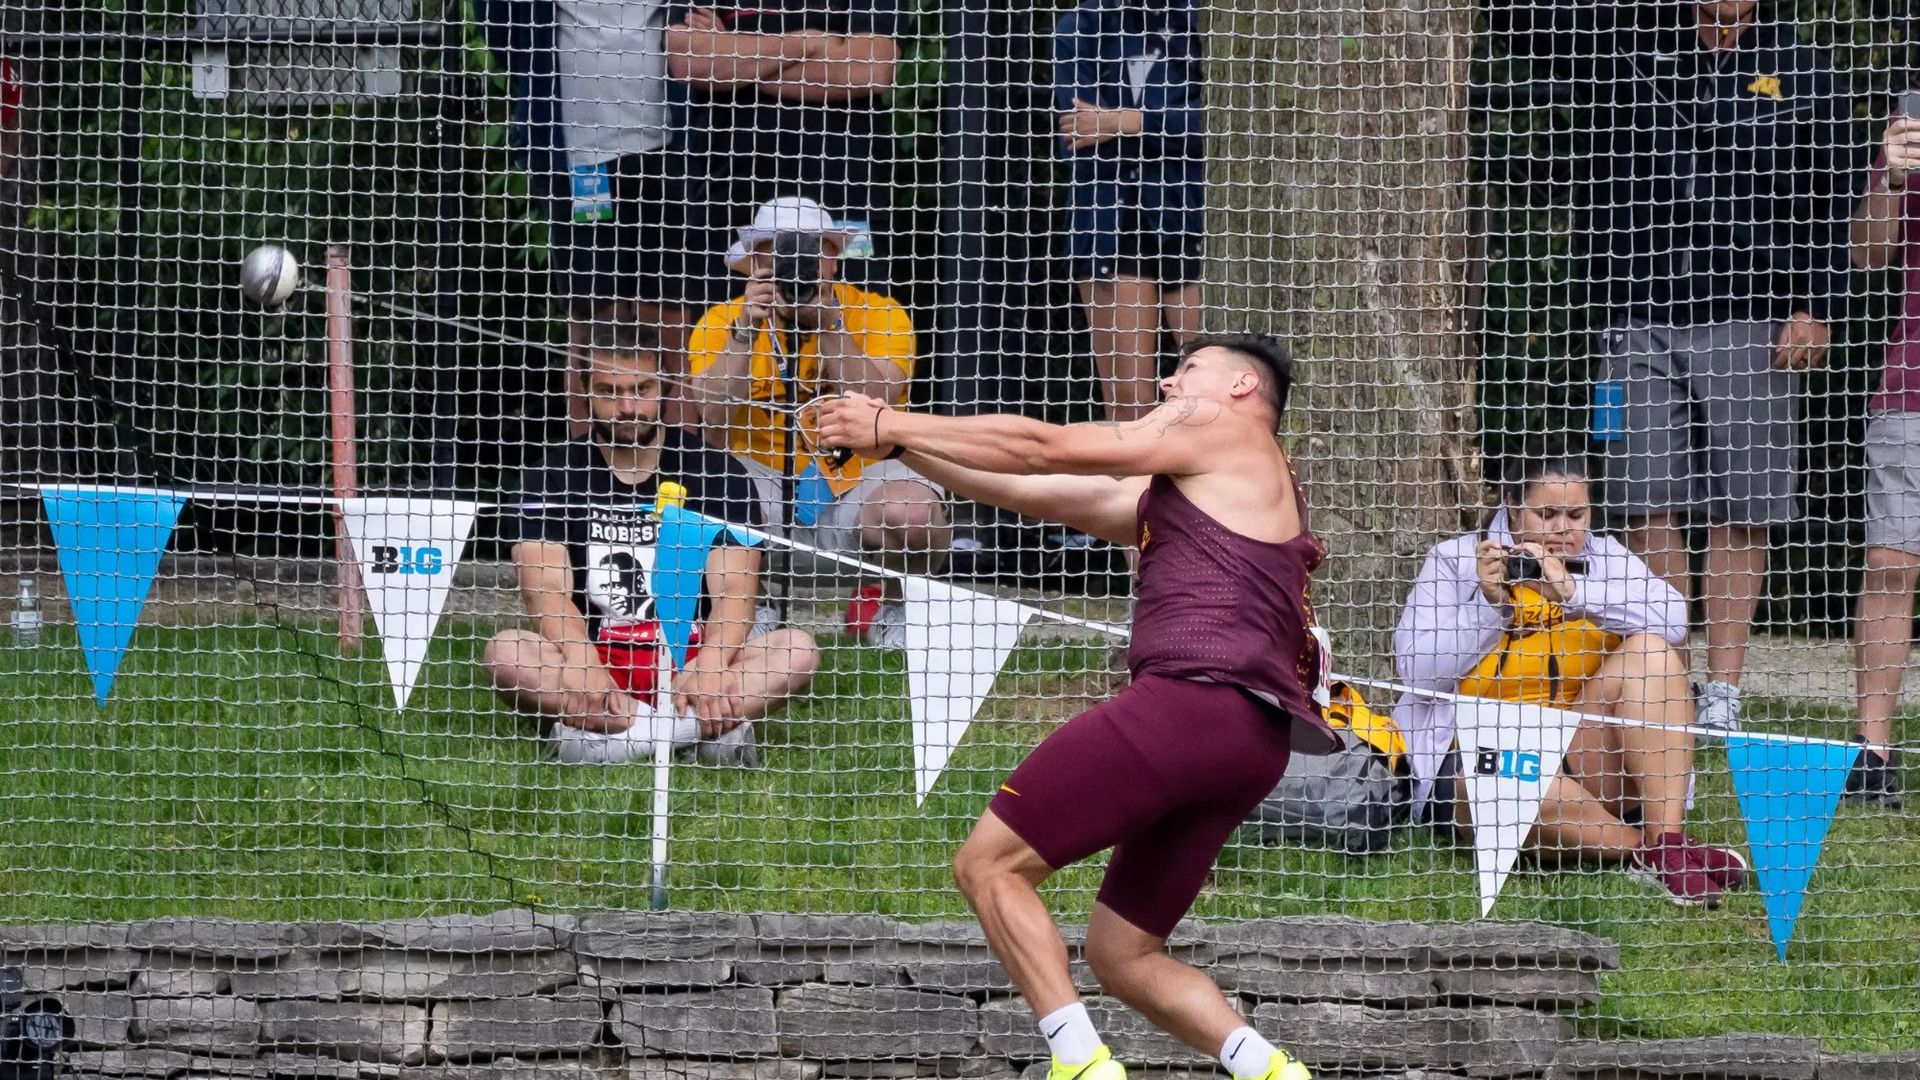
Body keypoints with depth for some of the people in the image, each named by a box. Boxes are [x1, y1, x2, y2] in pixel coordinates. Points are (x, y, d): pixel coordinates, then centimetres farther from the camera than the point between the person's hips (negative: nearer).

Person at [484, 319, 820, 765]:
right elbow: (547, 589, -8)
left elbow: (735, 591, -5)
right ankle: (713, 728, -39)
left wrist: (710, 664, -27)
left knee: (797, 650, -26)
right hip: (597, 657, -1)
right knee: (507, 653, -31)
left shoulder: (715, 473, 7)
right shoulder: (555, 475, 6)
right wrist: (584, 665, -30)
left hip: (689, 657, 1)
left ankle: (606, 732, -38)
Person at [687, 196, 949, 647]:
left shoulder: (880, 315, -3)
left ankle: (883, 603, 3)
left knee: (912, 512, -35)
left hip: (857, 484, -1)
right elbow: (714, 421, -13)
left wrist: (827, 321, -22)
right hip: (759, 489, 1)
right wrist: (746, 330, -20)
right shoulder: (721, 322, 0)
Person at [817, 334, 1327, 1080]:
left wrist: (895, 424, 7)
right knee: (1122, 955, 12)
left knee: (989, 864, -7)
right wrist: (895, 442, 21)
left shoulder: (1223, 429, 7)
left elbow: (1043, 449, 3)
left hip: (1193, 701, -9)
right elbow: (1027, 490, 28)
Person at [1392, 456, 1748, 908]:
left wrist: (1572, 590, -19)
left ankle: (1668, 841, -29)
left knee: (1649, 652, -19)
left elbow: (1671, 621, -10)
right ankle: (1647, 851, -22)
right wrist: (1488, 603, -15)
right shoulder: (1454, 561, 4)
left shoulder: (1601, 557, 10)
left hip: (1583, 759, 4)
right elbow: (1417, 670, -6)